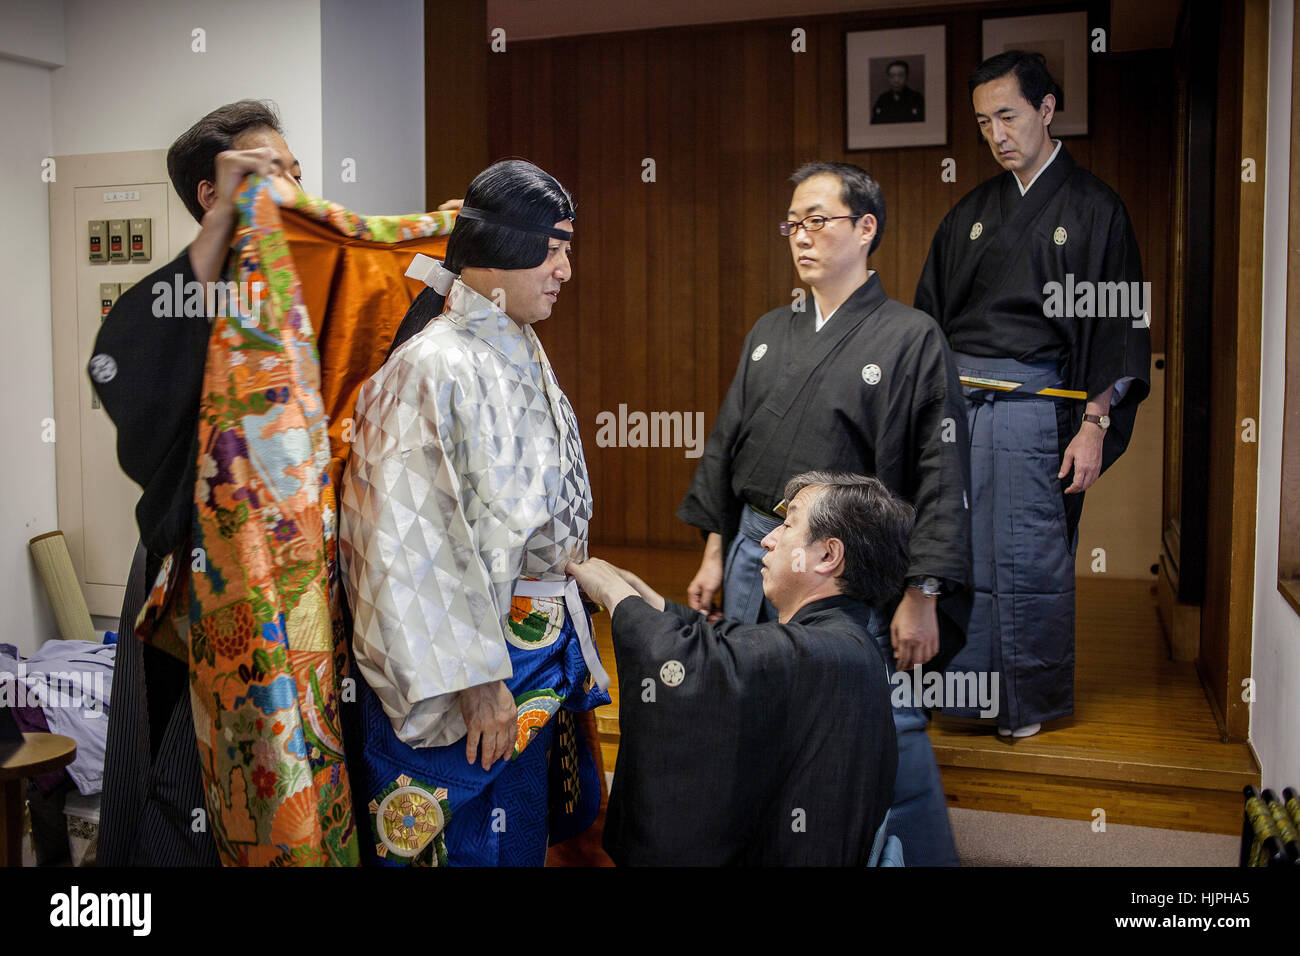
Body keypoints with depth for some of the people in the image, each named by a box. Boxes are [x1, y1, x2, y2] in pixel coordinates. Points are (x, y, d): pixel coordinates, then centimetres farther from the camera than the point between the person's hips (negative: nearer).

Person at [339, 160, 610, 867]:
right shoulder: (434, 368, -20)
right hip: (473, 653, -8)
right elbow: (420, 544, -24)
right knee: (473, 840, 6)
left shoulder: (522, 351, 8)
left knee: (527, 830, 21)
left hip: (545, 641, 8)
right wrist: (475, 681, -23)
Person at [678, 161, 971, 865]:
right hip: (755, 553, 6)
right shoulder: (770, 334, 12)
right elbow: (725, 446, 17)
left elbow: (941, 477, -9)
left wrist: (923, 595, -14)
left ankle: (922, 854, 18)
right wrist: (715, 554, 14)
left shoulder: (912, 337, -5)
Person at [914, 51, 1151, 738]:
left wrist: (1095, 425, -9)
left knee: (1029, 560, 0)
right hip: (955, 401, 4)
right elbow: (930, 314, 17)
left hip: (1036, 404, -4)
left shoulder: (1093, 208, 3)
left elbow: (1120, 323, -1)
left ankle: (1030, 701, 17)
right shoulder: (972, 213, 15)